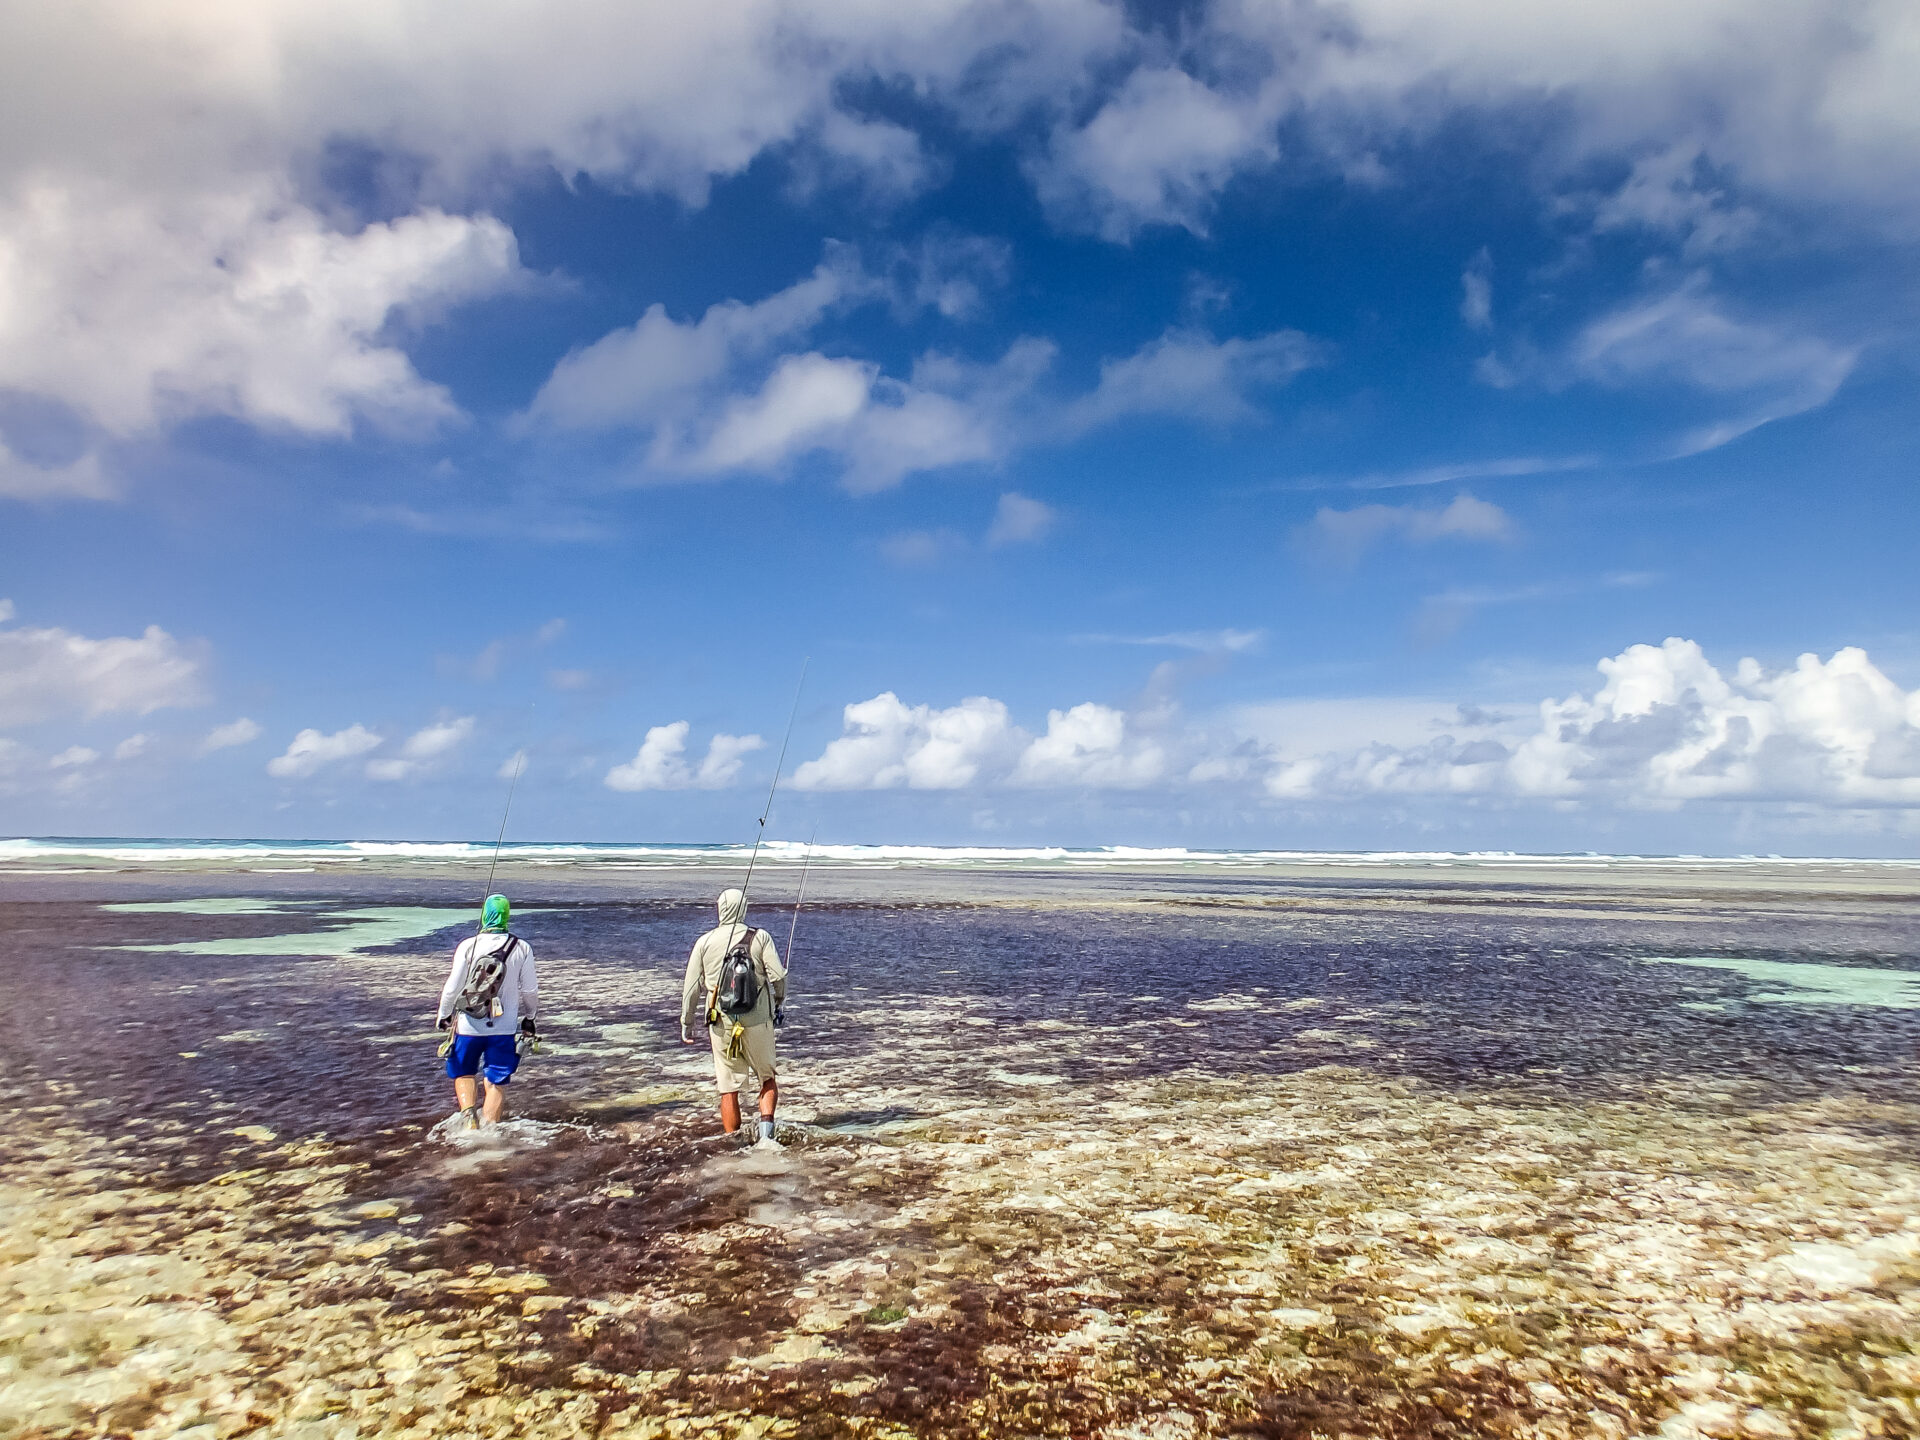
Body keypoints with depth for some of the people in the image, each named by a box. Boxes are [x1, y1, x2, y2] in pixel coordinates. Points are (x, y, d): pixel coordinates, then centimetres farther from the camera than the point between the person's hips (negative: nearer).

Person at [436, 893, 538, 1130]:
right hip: (504, 1028, 1)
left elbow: (452, 987, -8)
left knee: (464, 1073, 20)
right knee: (497, 1083, 10)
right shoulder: (522, 949, -6)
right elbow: (530, 990, 0)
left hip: (469, 1025, 0)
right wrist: (531, 1018, 17)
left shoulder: (468, 946, -11)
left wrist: (444, 1015, 10)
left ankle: (468, 1114, 0)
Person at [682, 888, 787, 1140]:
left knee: (729, 1088, 8)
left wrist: (686, 1023, 14)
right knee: (768, 1078, 16)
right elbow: (778, 975, -7)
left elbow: (691, 987, 5)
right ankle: (766, 1125, -4)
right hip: (757, 1021, -1)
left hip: (721, 1023, 1)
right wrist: (779, 1001, 12)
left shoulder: (705, 942, 3)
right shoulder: (760, 937, -1)